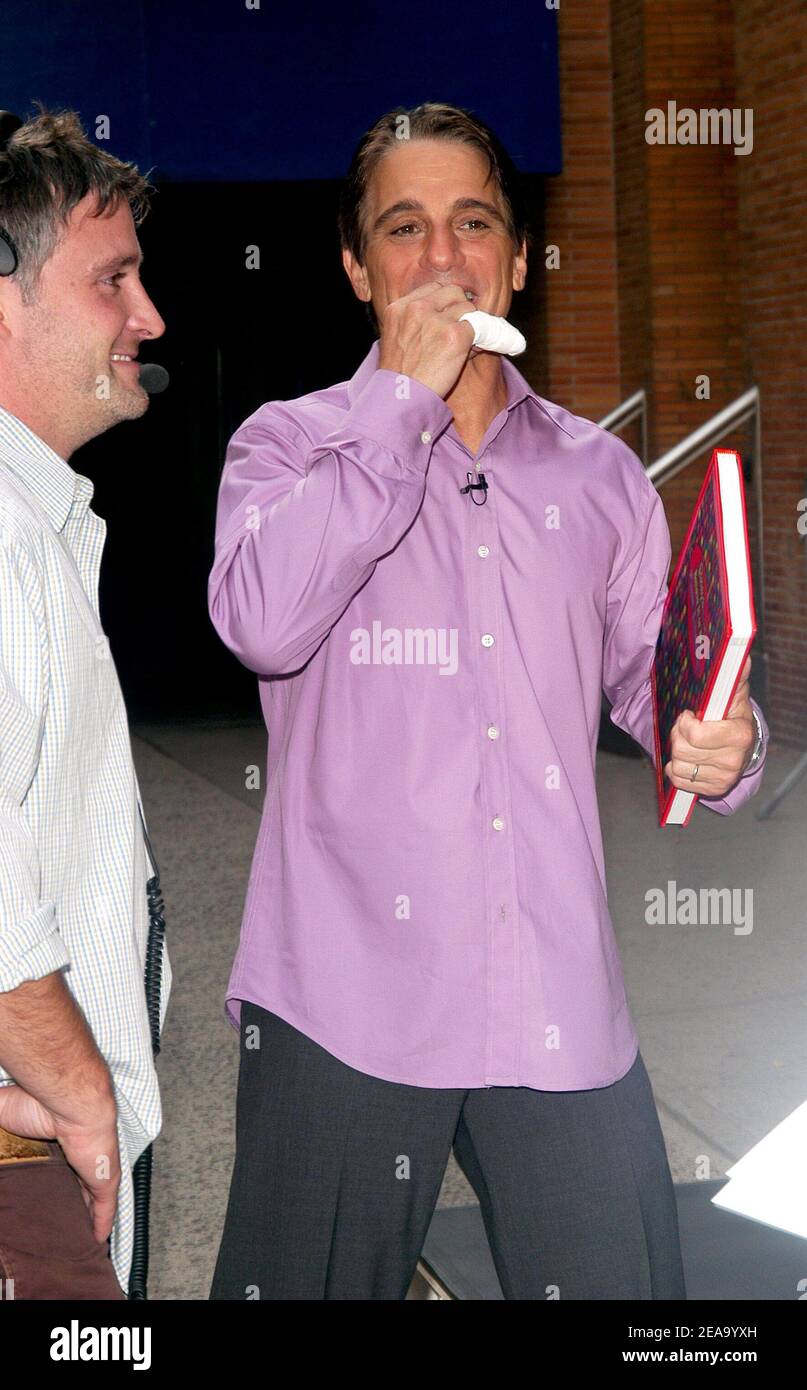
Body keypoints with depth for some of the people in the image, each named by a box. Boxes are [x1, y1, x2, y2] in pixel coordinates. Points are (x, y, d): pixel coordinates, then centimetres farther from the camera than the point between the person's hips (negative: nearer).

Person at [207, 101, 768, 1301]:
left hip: (561, 1006, 3)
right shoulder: (291, 444, 3)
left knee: (623, 1285, 7)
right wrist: (404, 397, -13)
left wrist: (721, 741, -7)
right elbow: (261, 620, -17)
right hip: (347, 994, -2)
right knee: (309, 1284, 7)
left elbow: (650, 665, 17)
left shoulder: (600, 473, 12)